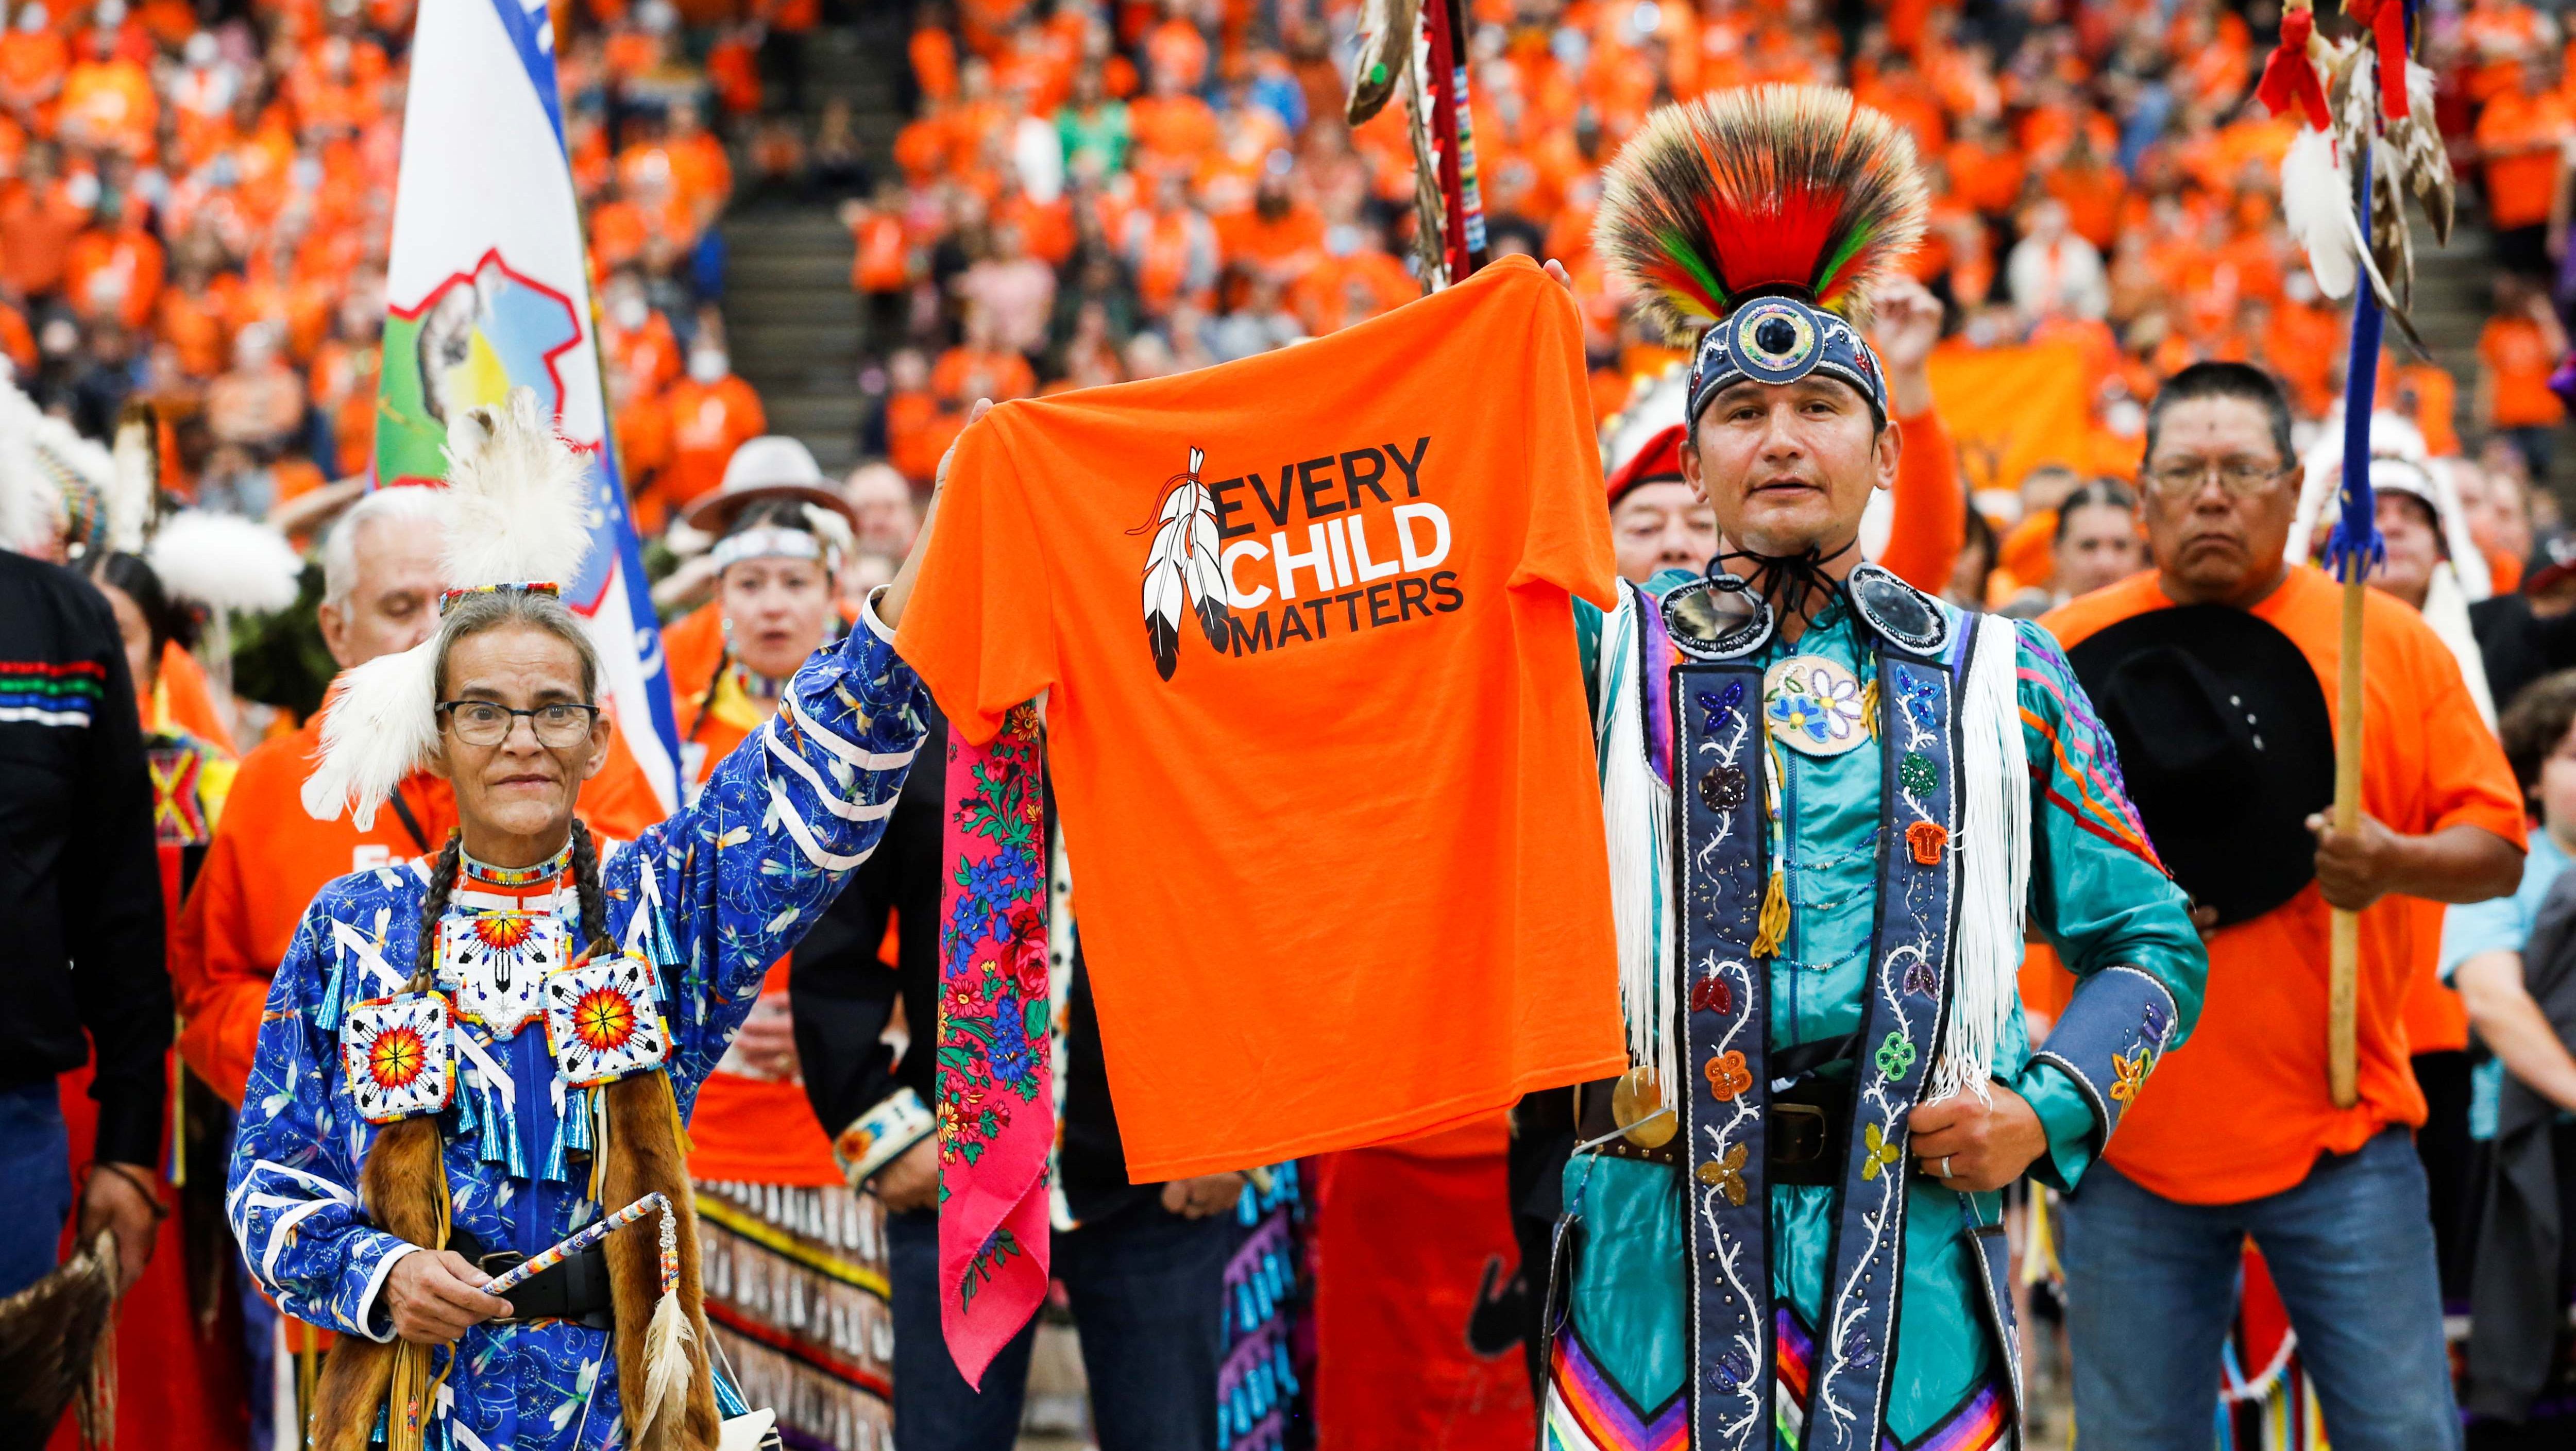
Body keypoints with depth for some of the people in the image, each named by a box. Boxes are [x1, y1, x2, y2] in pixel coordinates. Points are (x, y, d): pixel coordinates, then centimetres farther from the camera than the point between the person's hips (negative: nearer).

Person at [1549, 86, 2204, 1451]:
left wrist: (2052, 1108, -3)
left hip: (1917, 1250, 1)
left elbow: (2149, 941, 14)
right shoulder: (1608, 653, 9)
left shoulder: (2004, 677, 12)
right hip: (1657, 1243, -1)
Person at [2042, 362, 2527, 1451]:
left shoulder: (2392, 644, 4)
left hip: (2340, 1132, 0)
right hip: (2132, 1139, 1)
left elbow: (2497, 851, 4)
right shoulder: (2068, 654, 4)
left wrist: (2399, 863, -15)